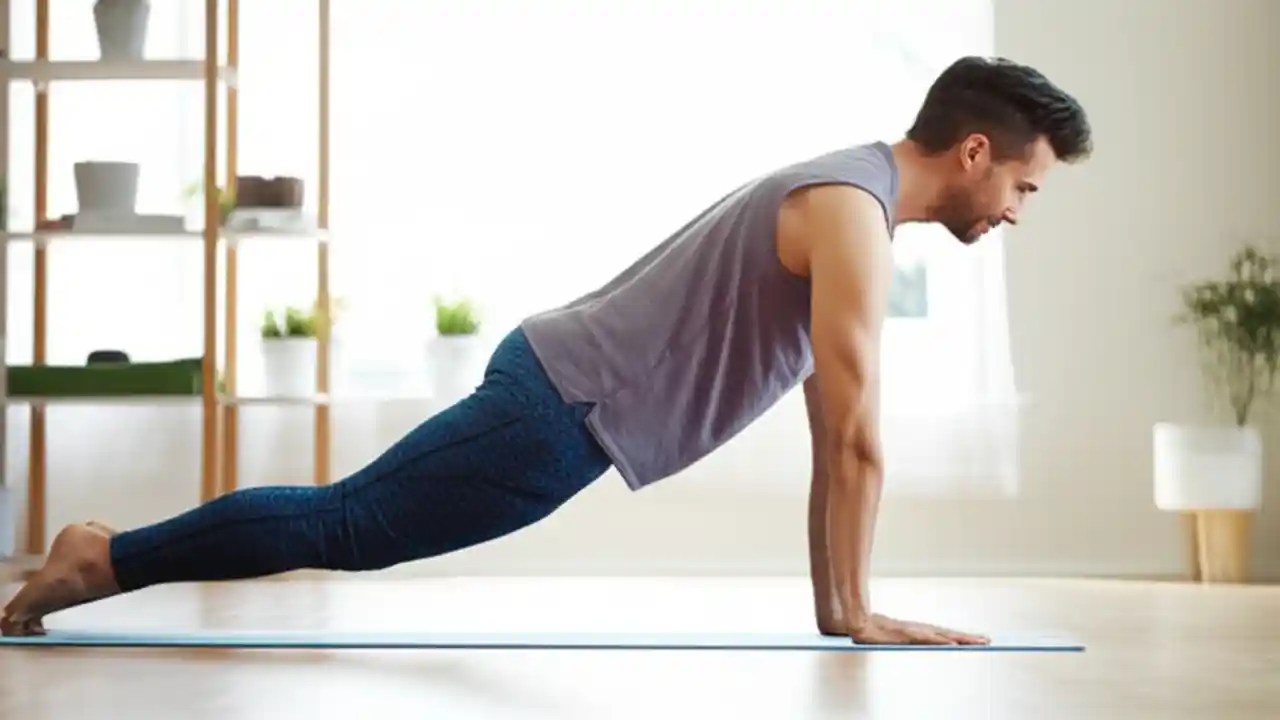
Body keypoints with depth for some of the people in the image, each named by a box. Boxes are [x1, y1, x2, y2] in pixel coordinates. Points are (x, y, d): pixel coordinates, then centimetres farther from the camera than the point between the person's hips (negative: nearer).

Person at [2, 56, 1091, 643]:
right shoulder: (856, 213, -17)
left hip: (561, 387, 9)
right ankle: (102, 560, 3)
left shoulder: (847, 200, 15)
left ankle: (107, 555, 18)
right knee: (348, 526, -4)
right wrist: (858, 609, -13)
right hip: (567, 408, -9)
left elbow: (832, 434, 18)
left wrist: (833, 601, 16)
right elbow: (856, 437, -20)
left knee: (349, 525, 13)